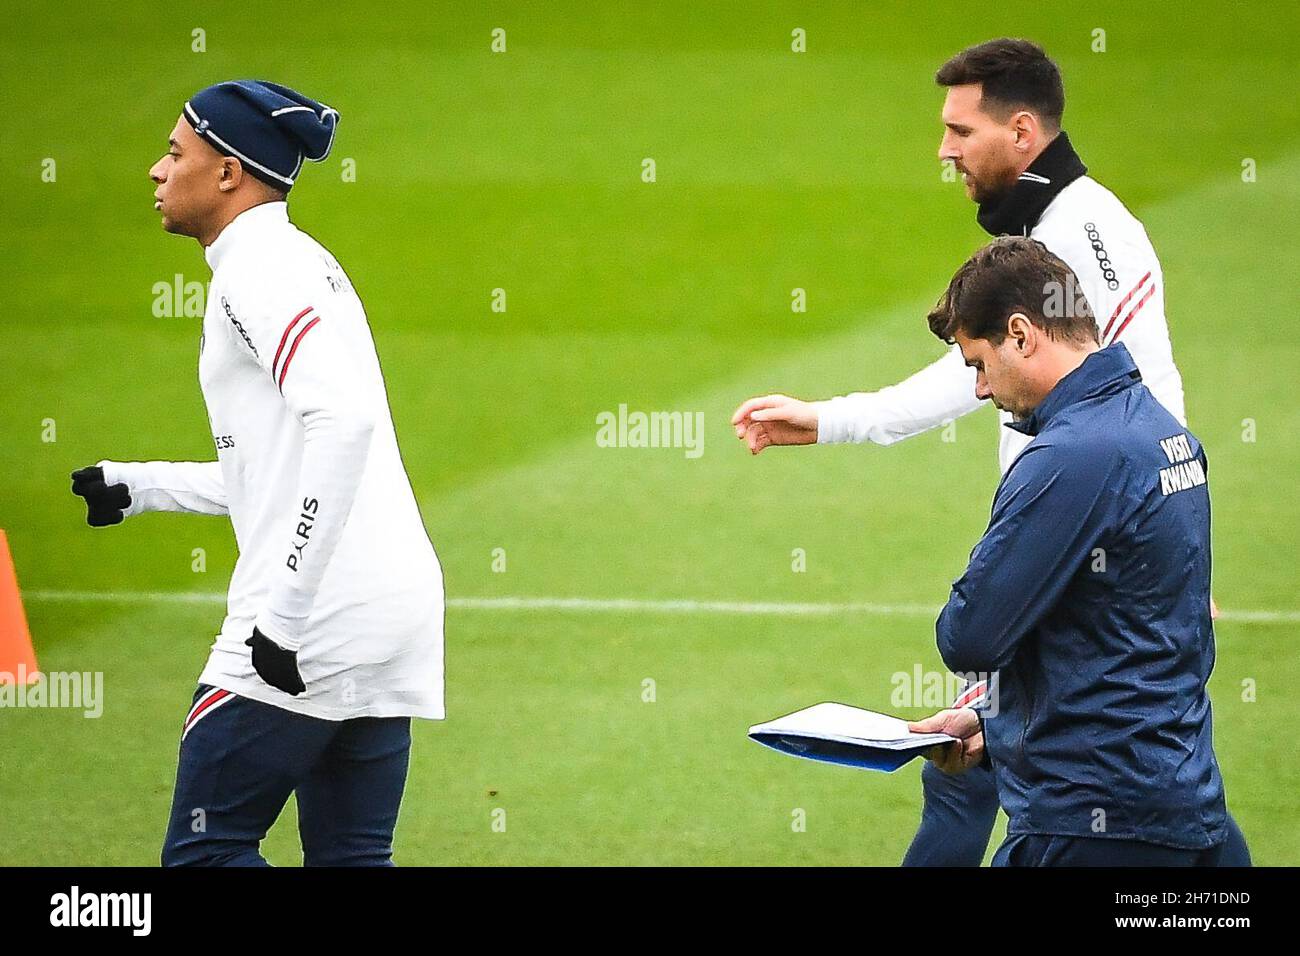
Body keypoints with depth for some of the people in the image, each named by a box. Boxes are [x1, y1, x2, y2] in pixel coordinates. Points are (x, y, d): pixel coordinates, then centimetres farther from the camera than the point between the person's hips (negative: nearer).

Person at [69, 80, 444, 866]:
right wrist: (139, 487, 30)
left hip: (317, 621, -10)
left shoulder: (259, 270, -9)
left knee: (204, 852, -3)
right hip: (395, 612, 10)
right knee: (351, 857, 10)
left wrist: (286, 609, -25)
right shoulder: (304, 262, 22)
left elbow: (343, 417, -25)